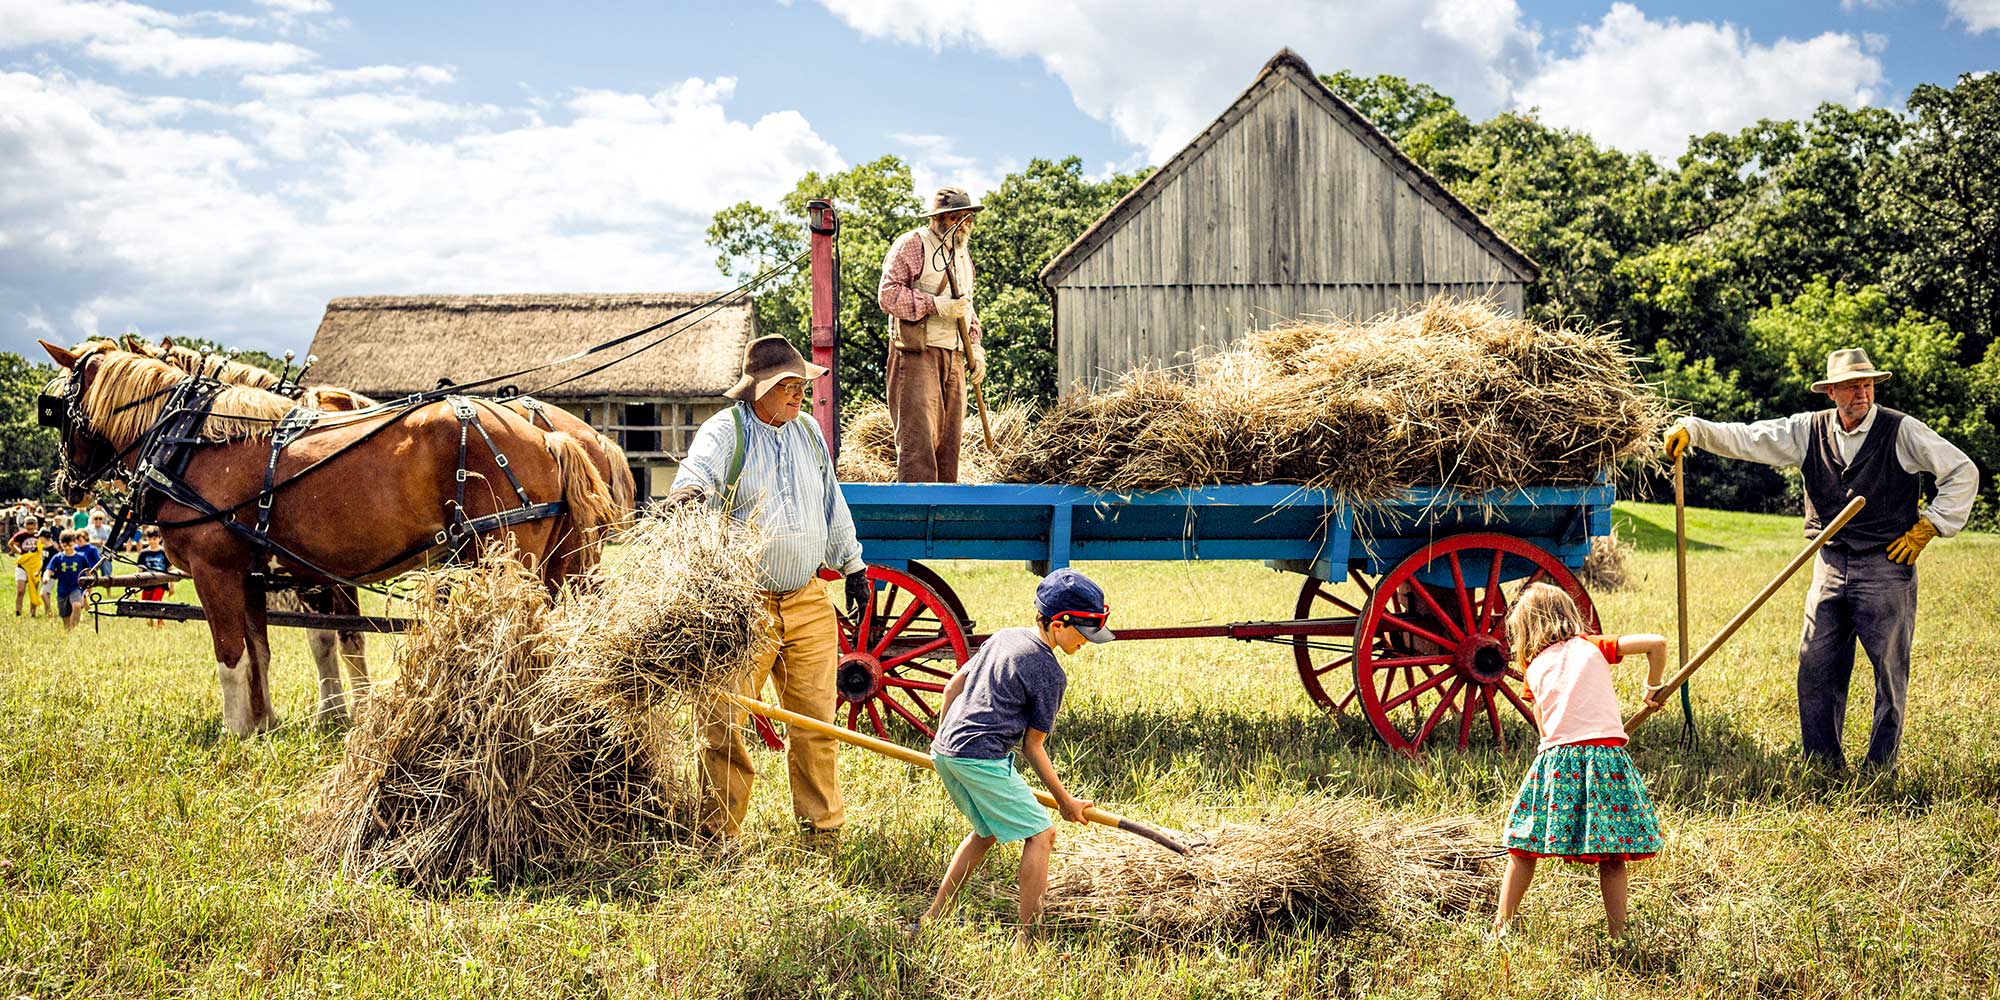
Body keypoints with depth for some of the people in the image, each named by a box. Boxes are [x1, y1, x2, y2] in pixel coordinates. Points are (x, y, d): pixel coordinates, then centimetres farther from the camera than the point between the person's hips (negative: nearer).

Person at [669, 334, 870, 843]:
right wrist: (691, 489, -49)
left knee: (817, 720, 7)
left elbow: (832, 504, 25)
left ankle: (822, 829, 21)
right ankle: (719, 835, 7)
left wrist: (852, 564, 29)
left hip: (808, 602, 5)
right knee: (724, 724, -4)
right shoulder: (725, 430, -5)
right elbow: (699, 468, -26)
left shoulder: (808, 431, 14)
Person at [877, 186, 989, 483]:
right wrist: (936, 305, -19)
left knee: (949, 440, 7)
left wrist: (976, 347, 19)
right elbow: (888, 294, -12)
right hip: (917, 355, -8)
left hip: (954, 358, 8)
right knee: (917, 439, -14)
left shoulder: (963, 254, 23)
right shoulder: (911, 244, -3)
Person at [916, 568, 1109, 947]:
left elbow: (952, 688, 21)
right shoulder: (1050, 673, -7)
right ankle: (1028, 940, -6)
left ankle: (932, 919, 28)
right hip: (982, 758, -9)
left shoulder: (1004, 636, 16)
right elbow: (1032, 745, -2)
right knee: (1041, 834, -2)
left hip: (944, 751, 9)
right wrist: (1065, 800, 6)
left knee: (988, 831, 26)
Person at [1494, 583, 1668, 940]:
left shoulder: (1534, 669, 15)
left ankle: (1502, 925, 9)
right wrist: (1653, 689, 19)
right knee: (1611, 858, 7)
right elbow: (1657, 643, 5)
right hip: (1607, 756, 0)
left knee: (1524, 850, 10)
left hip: (1556, 759, 0)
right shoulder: (1593, 646, 12)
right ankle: (1617, 934, 8)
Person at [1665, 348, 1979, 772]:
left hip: (1887, 566, -3)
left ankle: (1881, 768, 10)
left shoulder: (1902, 431, -4)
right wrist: (1692, 429, -10)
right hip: (1831, 565, 4)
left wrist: (1926, 528, -3)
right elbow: (1745, 438, 4)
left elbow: (1963, 473, 0)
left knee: (1890, 670, 0)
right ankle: (1823, 766, 11)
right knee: (1816, 666, 2)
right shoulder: (1809, 430, 5)